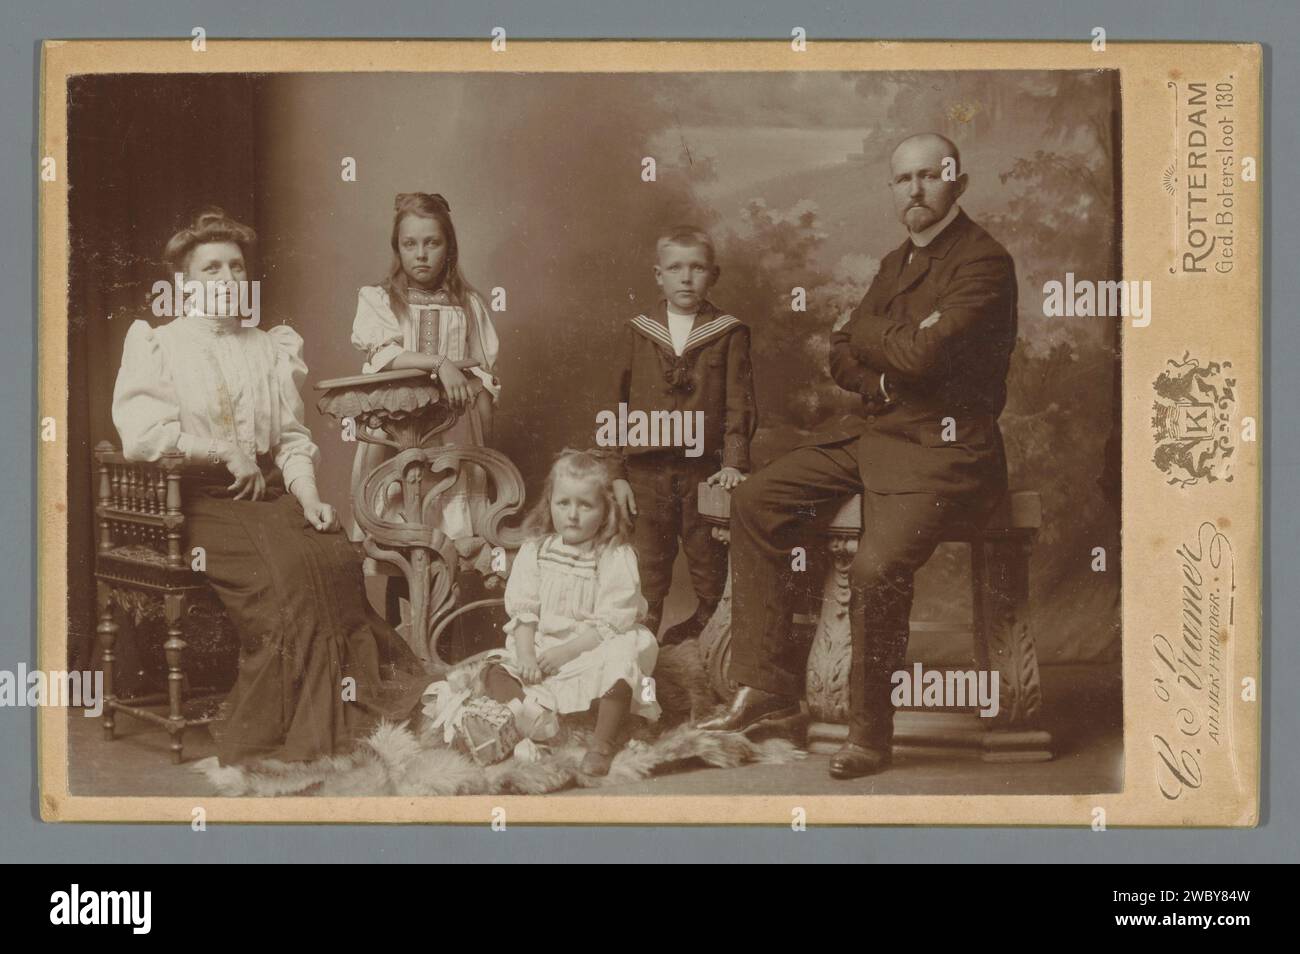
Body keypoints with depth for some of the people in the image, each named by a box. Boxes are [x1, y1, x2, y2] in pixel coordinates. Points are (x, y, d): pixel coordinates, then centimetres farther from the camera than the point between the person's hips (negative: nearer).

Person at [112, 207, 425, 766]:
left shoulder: (270, 349, 19)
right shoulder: (157, 347, 4)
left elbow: (293, 439, 16)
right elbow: (140, 435, -11)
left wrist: (308, 495, -3)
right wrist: (229, 454, -10)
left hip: (270, 492, 5)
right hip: (199, 502, -5)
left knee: (339, 557, -23)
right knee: (285, 569, -30)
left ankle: (341, 722, -18)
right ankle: (286, 735, -22)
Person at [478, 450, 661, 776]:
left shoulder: (617, 557, -9)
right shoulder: (535, 550, 3)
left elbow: (611, 623, -14)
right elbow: (523, 609, -1)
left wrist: (568, 650, -20)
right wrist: (526, 654, -16)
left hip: (595, 651, -4)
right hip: (541, 647, 4)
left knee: (621, 662, -34)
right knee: (495, 670, -12)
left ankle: (603, 743, -31)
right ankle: (535, 714, -36)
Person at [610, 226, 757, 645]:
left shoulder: (728, 333, 1)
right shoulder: (639, 331, 7)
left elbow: (739, 404, -2)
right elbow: (620, 403, 8)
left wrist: (734, 462, -13)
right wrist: (619, 473, 4)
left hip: (704, 468, -2)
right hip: (647, 467, 2)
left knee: (708, 563, 5)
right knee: (649, 566, 8)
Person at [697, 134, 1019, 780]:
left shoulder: (983, 262, -12)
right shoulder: (897, 263, 17)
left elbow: (920, 353, -23)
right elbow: (842, 358, 17)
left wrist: (863, 331, -3)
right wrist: (881, 379, -6)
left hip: (945, 449, -9)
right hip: (878, 433, 9)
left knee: (876, 568, -29)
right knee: (755, 501, 0)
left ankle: (869, 732, -10)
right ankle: (767, 682, 3)